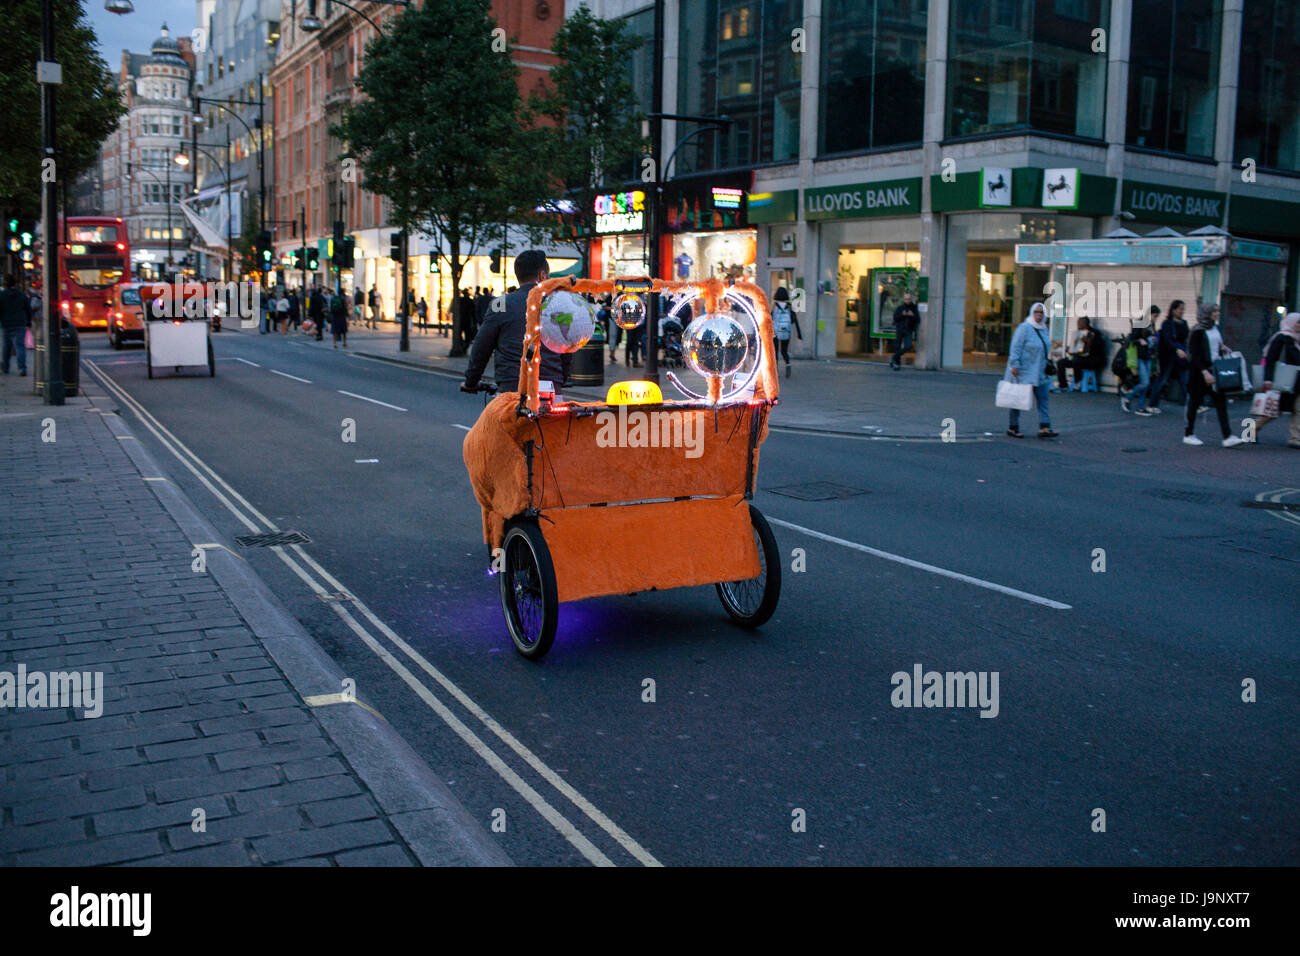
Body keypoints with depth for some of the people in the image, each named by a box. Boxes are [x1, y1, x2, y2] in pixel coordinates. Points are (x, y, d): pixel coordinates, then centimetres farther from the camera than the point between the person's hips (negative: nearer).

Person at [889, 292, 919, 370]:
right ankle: (897, 363, 13)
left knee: (908, 346, -16)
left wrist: (912, 316, -15)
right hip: (899, 329, 0)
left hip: (909, 331, 0)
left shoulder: (914, 309, 9)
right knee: (897, 347, 1)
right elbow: (895, 318, -2)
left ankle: (894, 358, -2)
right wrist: (902, 315, -17)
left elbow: (918, 320, 2)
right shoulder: (899, 308, 8)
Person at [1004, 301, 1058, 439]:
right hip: (1023, 370, -8)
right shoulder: (1024, 328, -13)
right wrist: (1015, 365, -23)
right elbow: (1015, 347, -18)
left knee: (1043, 397, 0)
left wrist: (1046, 365, 20)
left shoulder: (1044, 329, 11)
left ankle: (1044, 428, -3)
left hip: (1038, 371, 8)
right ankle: (1012, 428, 11)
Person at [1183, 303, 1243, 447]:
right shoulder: (1198, 332, -10)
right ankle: (1188, 435, 16)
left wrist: (1223, 349, 2)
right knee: (1195, 401, 3)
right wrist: (1205, 372, -22)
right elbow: (1195, 355, -15)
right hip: (1199, 371, -7)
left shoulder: (1216, 330, 12)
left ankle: (1227, 437, -6)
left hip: (1215, 370, 7)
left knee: (1221, 401, -2)